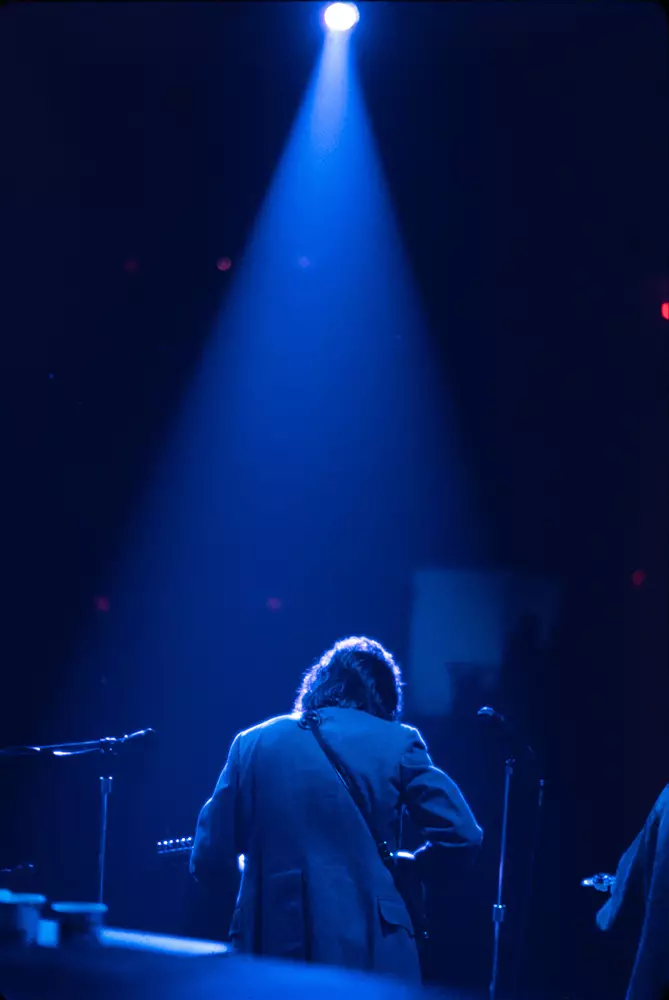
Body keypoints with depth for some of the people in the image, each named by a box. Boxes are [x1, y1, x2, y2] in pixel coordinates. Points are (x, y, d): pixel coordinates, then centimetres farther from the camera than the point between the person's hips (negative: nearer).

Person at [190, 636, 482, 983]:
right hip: (368, 953, -2)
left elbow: (208, 863, 7)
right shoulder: (397, 743, 2)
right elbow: (461, 835, -2)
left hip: (271, 948, 2)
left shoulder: (252, 742, 7)